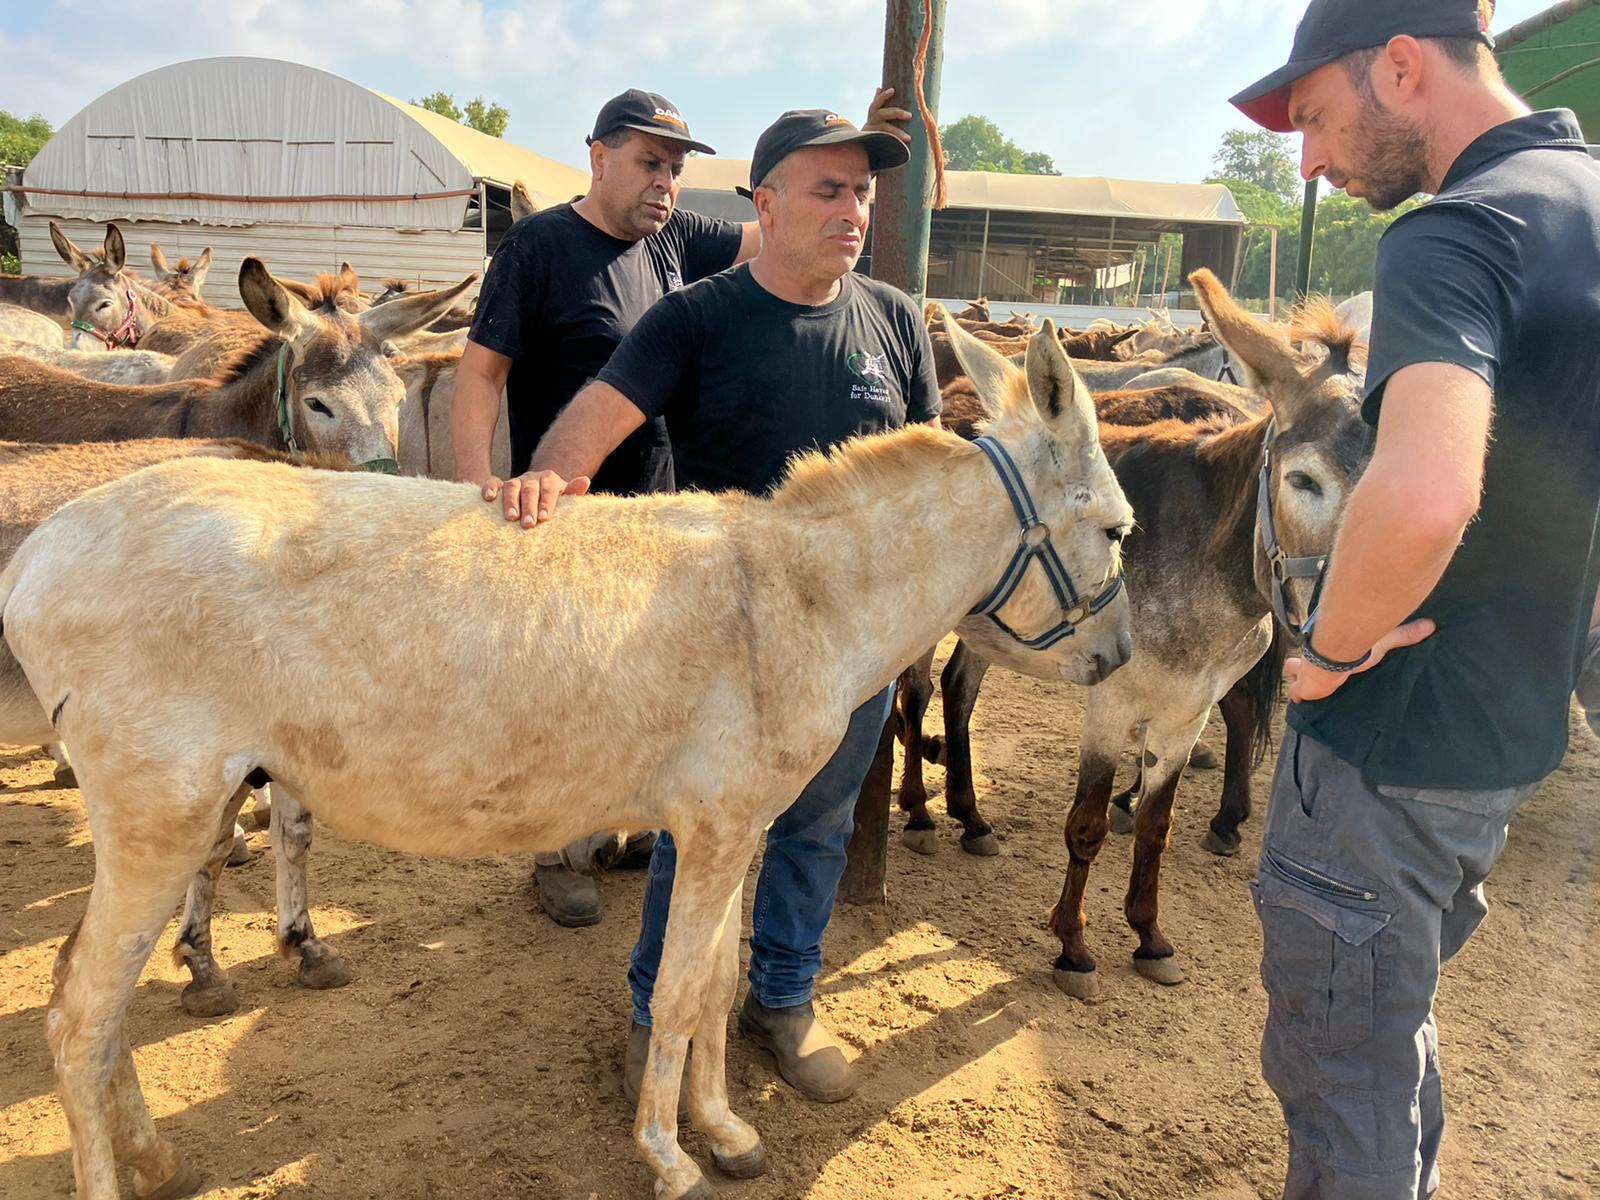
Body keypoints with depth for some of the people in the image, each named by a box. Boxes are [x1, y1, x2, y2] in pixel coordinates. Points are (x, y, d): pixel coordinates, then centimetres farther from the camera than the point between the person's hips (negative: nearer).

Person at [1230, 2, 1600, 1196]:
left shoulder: (1452, 233, -22)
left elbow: (1421, 495, -42)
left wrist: (1333, 647, -24)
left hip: (1390, 745, -9)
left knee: (1343, 1066, 10)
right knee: (1396, 1018, 28)